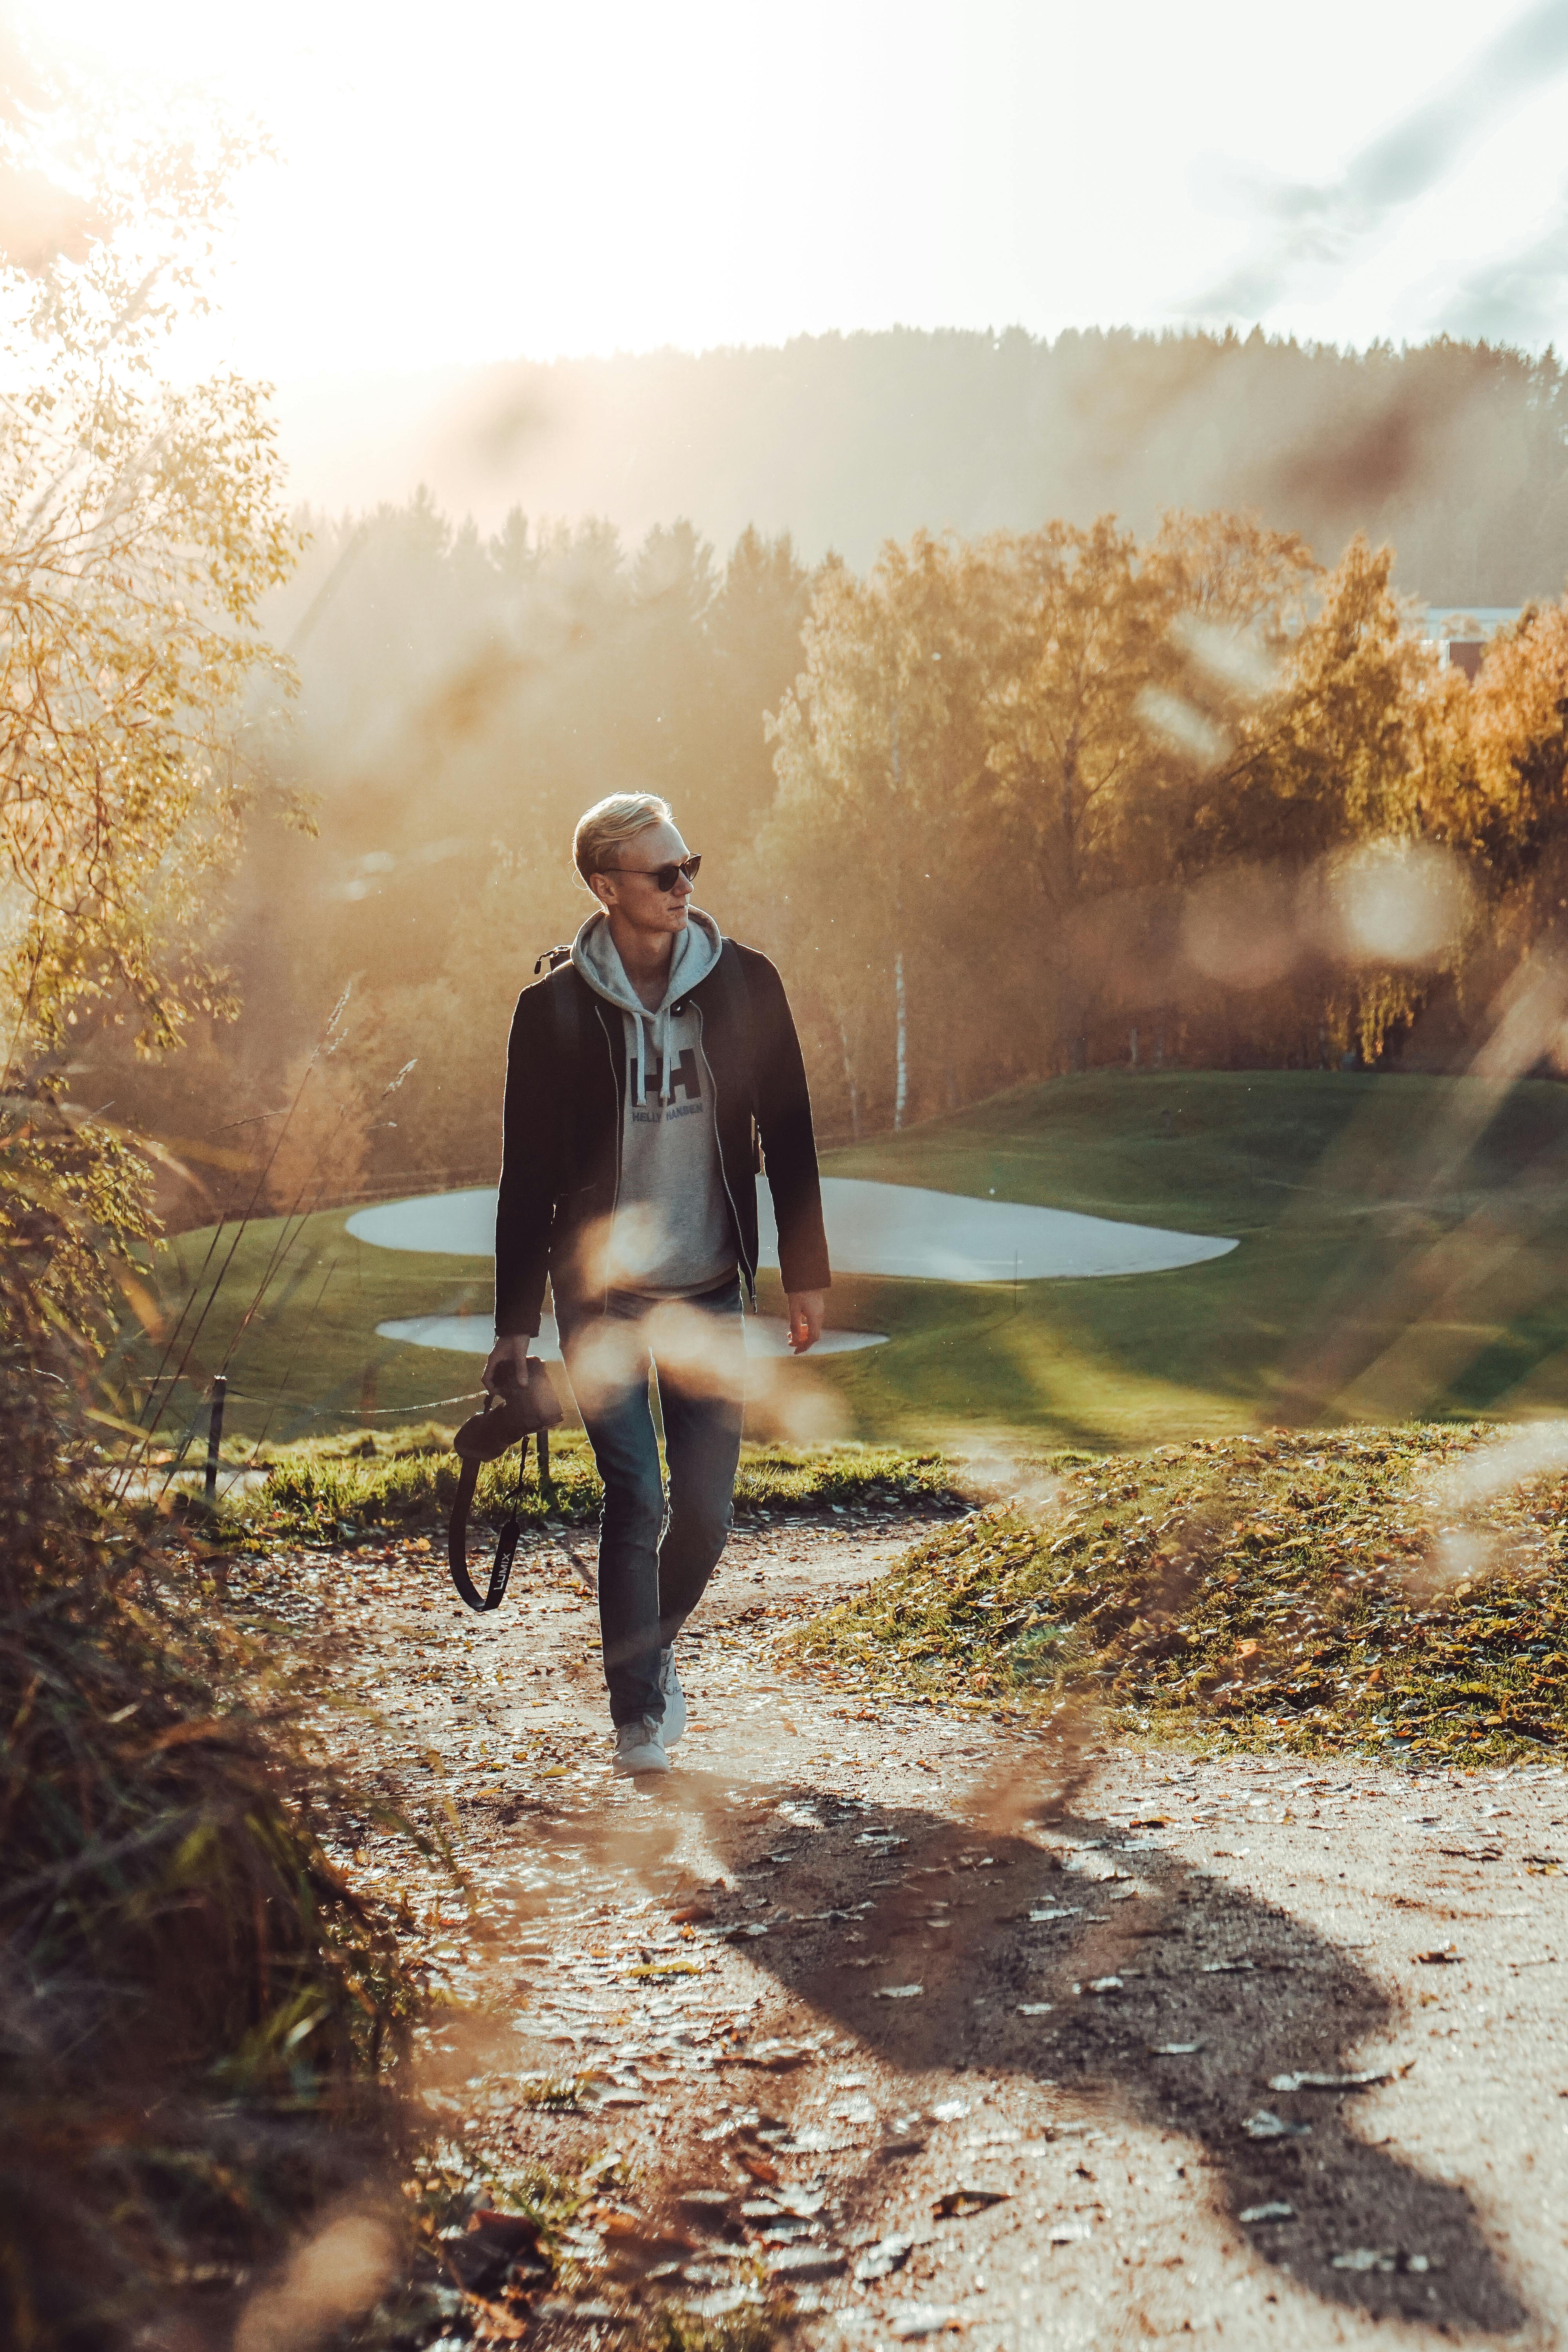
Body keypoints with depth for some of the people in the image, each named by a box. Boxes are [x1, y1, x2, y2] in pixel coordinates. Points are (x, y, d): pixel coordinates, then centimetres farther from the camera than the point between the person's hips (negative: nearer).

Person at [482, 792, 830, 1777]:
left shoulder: (744, 983, 0)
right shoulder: (555, 1007, -6)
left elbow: (787, 1136, 7)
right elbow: (528, 1174, -1)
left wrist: (807, 1274, 5)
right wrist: (516, 1324, -1)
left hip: (709, 1296, 2)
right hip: (599, 1298, -2)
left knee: (707, 1510, 5)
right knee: (637, 1500, -8)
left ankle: (656, 1646, 35)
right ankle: (641, 1711, 10)